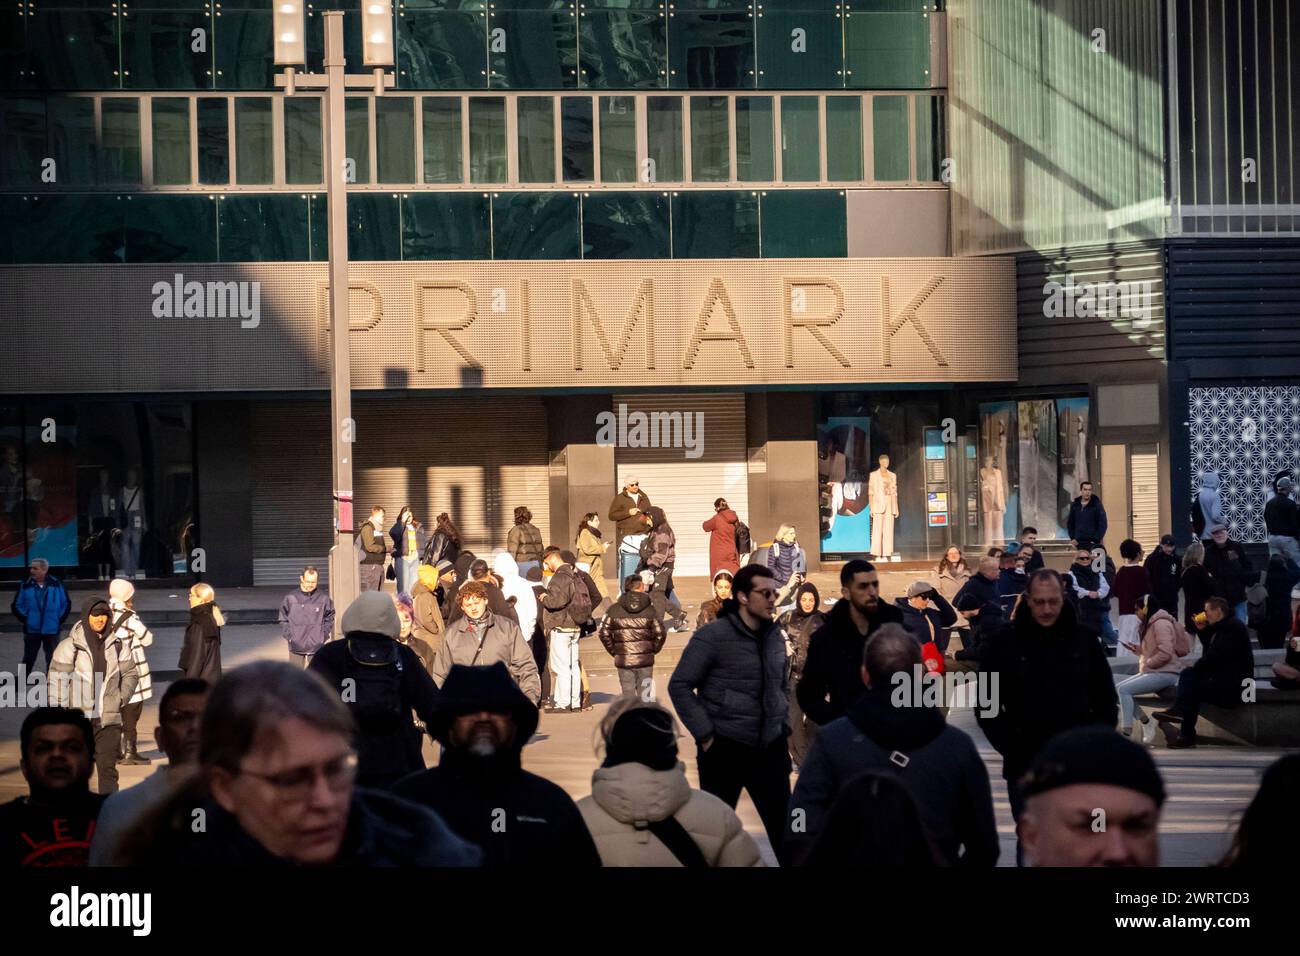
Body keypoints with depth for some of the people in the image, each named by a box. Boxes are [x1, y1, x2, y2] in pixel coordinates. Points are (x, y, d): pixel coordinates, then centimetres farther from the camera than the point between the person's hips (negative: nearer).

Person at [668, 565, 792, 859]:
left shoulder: (775, 637, 7)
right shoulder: (713, 636, -11)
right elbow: (679, 686, -9)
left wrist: (783, 724, 11)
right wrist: (704, 735, -12)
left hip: (770, 748, 5)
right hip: (725, 749, -5)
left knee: (785, 826, 3)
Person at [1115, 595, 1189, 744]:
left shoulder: (1161, 624, -14)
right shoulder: (1151, 623, 19)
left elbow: (1165, 654, -24)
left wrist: (1146, 664, -14)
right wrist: (1138, 649, 10)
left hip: (1166, 673, -10)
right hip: (1154, 671, 10)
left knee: (1123, 689, -20)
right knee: (1117, 686, 0)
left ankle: (1127, 732, -21)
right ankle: (1145, 722, 2)